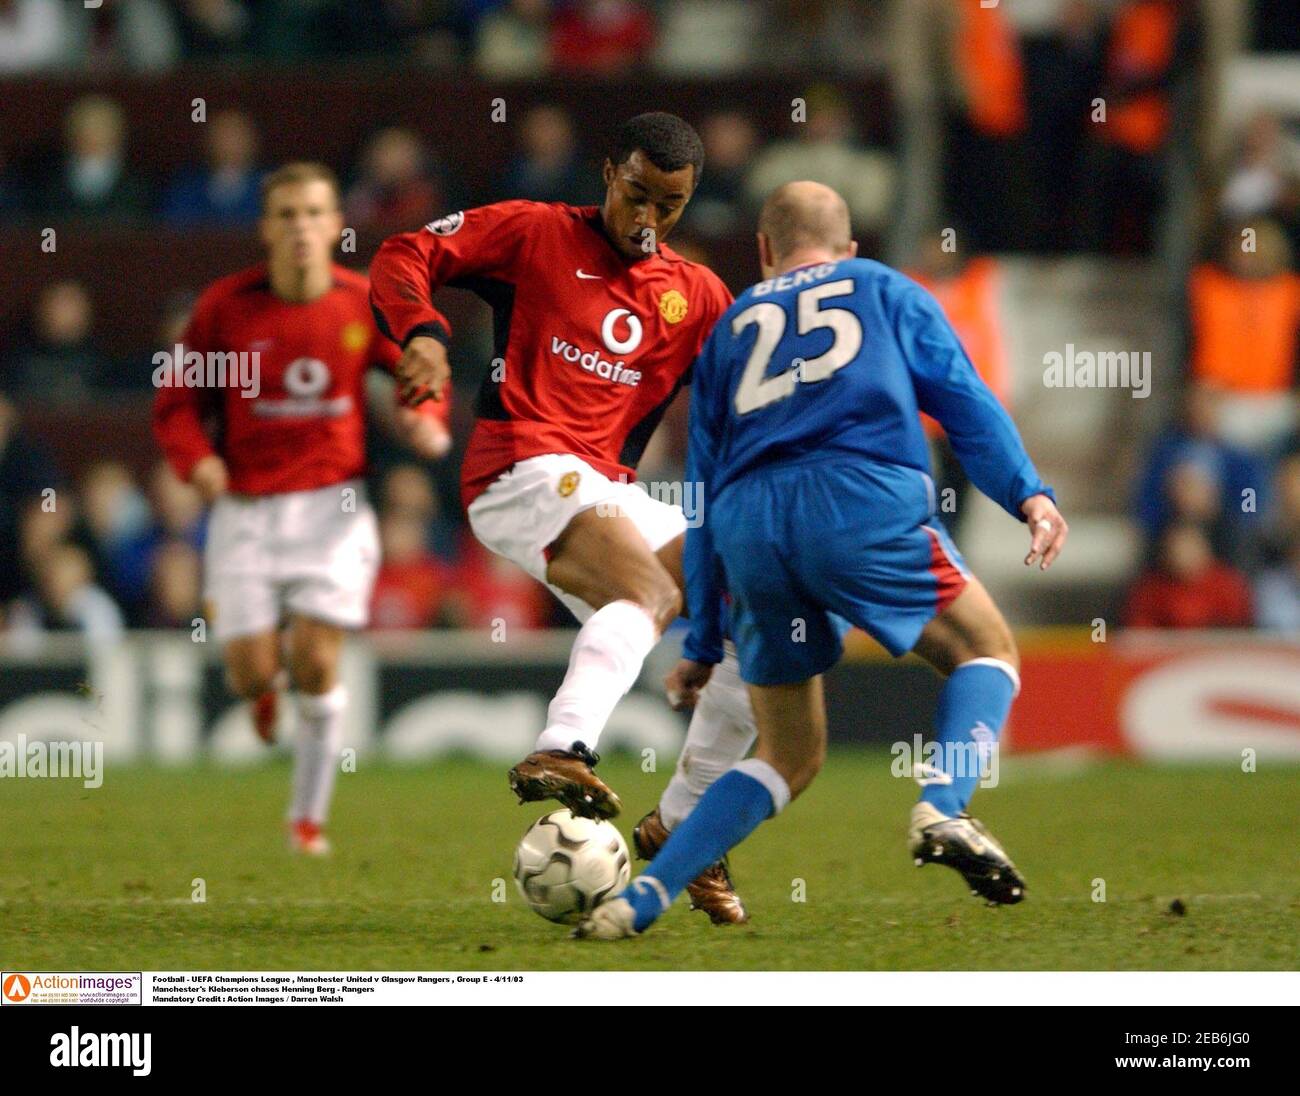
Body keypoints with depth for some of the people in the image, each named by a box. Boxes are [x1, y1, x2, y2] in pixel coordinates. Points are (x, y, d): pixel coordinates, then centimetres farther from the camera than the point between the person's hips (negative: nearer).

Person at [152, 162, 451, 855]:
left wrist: (429, 421, -9)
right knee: (251, 674, -6)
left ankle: (309, 816, 10)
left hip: (331, 504, 0)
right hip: (245, 508, 0)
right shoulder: (226, 306, -5)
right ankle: (262, 680, 35)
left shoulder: (366, 304, -3)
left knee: (316, 664, -8)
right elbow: (175, 398, 2)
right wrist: (196, 458, -17)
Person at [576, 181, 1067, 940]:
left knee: (790, 757, 15)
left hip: (747, 526, 4)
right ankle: (944, 808, -12)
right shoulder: (883, 289, 25)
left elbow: (705, 491, 27)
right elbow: (965, 398, 9)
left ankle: (641, 899, 2)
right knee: (987, 651, 15)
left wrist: (705, 642, 27)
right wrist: (1029, 494, -2)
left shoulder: (731, 329, 31)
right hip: (864, 499, -4)